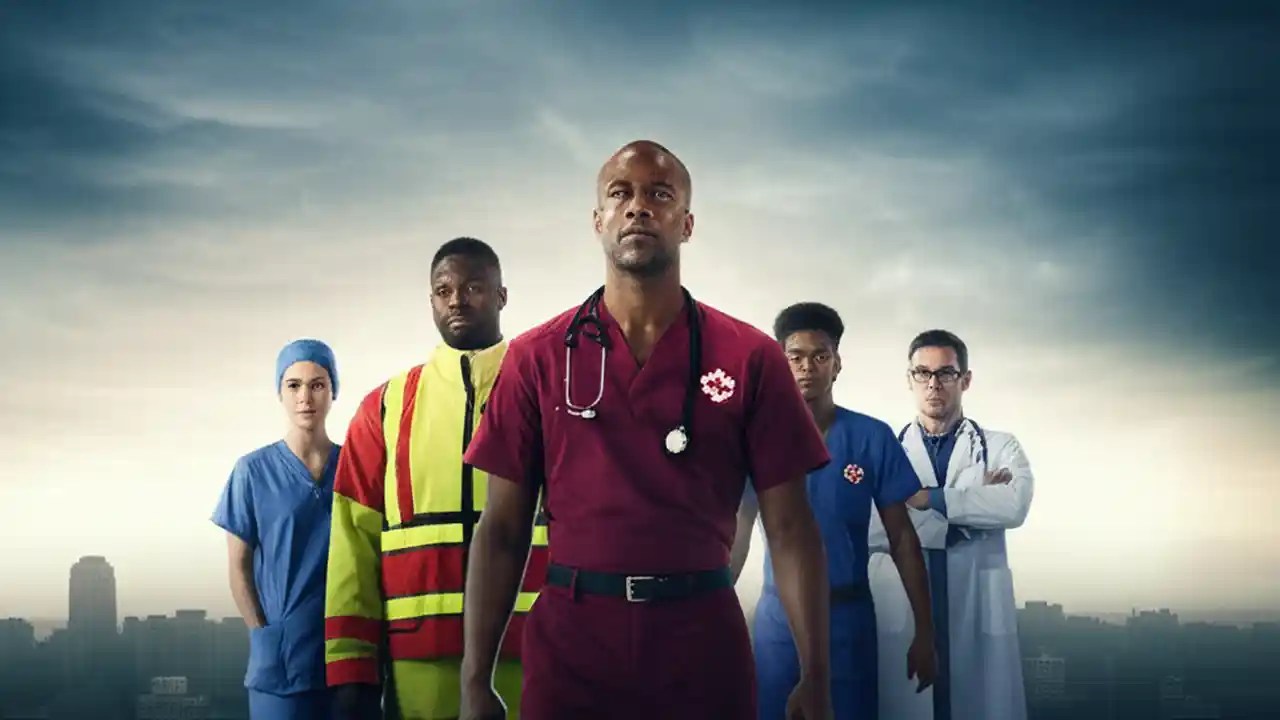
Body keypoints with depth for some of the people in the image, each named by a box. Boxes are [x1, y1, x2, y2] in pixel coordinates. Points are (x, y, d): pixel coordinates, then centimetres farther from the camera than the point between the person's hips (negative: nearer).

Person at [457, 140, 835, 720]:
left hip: (704, 635, 0)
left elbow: (789, 527, 1)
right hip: (570, 635, 0)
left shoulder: (750, 358, 2)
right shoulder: (536, 358, 4)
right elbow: (502, 530, 4)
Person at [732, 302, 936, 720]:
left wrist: (924, 631, -2)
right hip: (777, 615, 1)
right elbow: (740, 534, 7)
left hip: (848, 615, -1)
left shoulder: (873, 438, -3)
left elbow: (902, 539, 0)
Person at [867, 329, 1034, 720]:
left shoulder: (1000, 448, 10)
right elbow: (870, 529, -10)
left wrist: (927, 498, -10)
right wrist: (976, 501, -8)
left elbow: (1014, 506, -11)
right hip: (901, 621, 0)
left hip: (979, 621, 1)